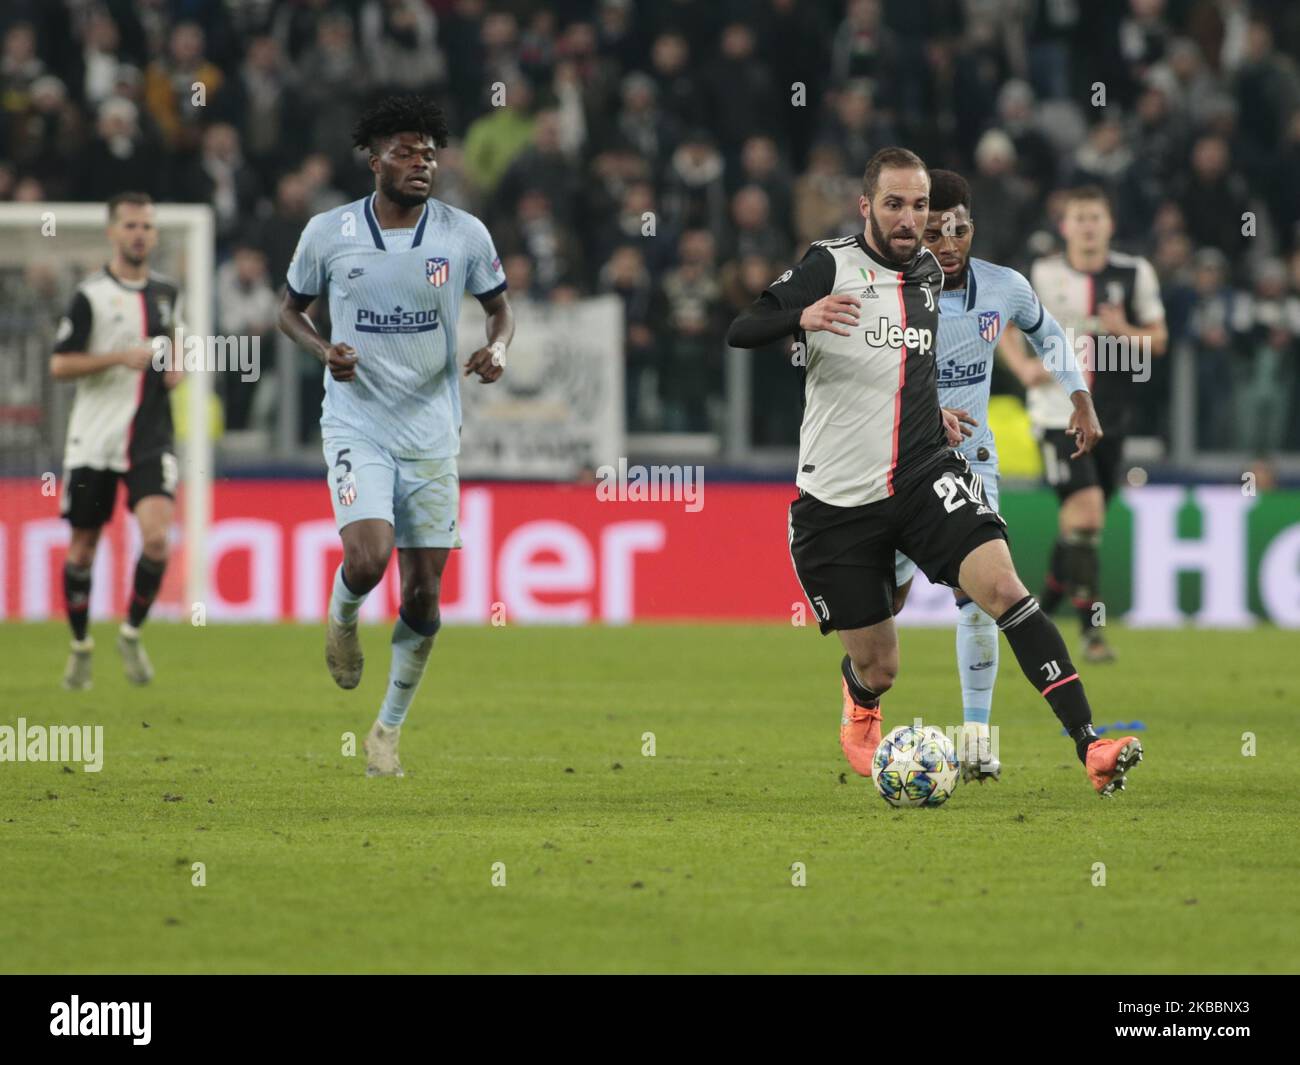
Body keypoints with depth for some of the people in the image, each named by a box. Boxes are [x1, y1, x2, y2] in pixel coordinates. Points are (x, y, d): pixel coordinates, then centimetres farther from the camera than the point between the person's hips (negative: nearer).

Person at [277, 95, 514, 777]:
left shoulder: (464, 234, -1)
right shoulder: (328, 233, -3)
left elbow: (500, 308, 12)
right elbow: (291, 309, 11)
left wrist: (497, 349, -10)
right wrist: (324, 351, -10)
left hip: (431, 432, 2)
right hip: (357, 422, -2)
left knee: (423, 592, 2)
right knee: (367, 560, -24)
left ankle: (389, 730, 19)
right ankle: (342, 616, 14)